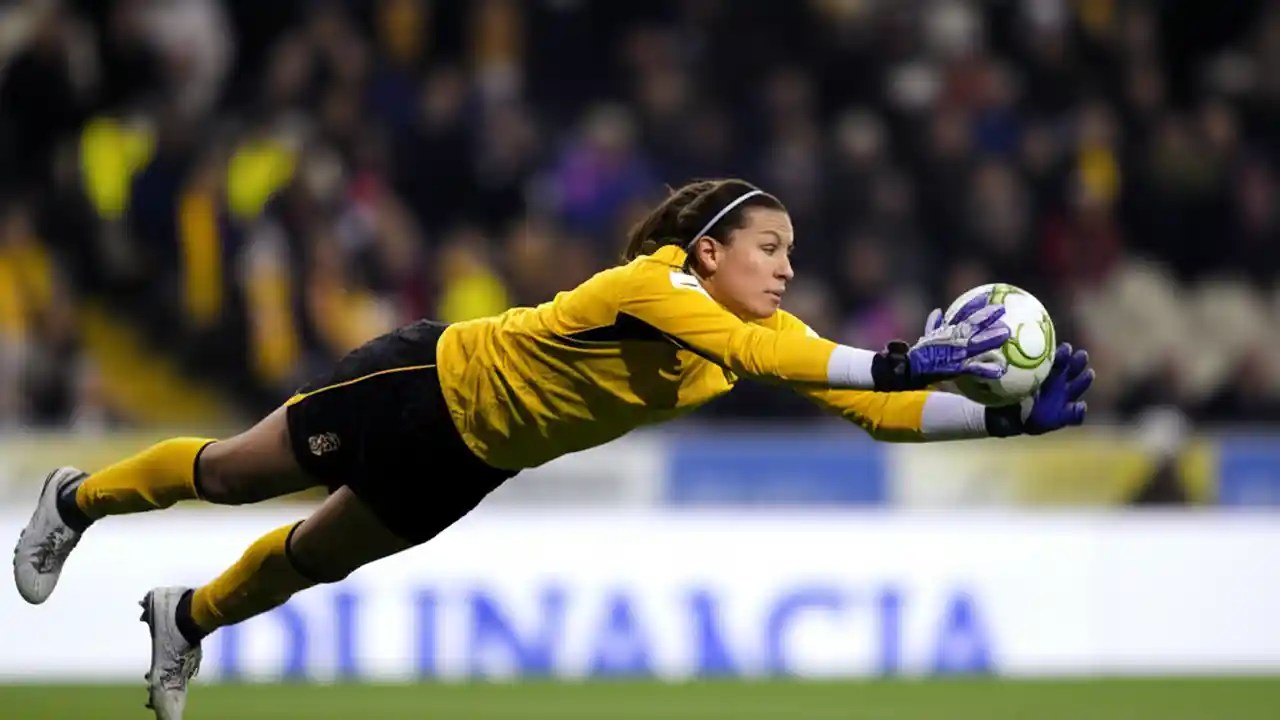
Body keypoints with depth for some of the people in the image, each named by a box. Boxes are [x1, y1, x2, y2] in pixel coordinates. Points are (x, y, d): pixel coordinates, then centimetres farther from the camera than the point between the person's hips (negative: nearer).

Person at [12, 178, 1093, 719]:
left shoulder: (760, 331, -15)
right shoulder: (653, 288, -37)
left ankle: (187, 620, 51)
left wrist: (1006, 418, -35)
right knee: (232, 474, 16)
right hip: (426, 385, -6)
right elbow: (747, 354, -55)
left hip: (471, 460, 6)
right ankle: (78, 498, 43)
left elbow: (866, 408, -22)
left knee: (314, 560, 23)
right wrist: (897, 363, -63)